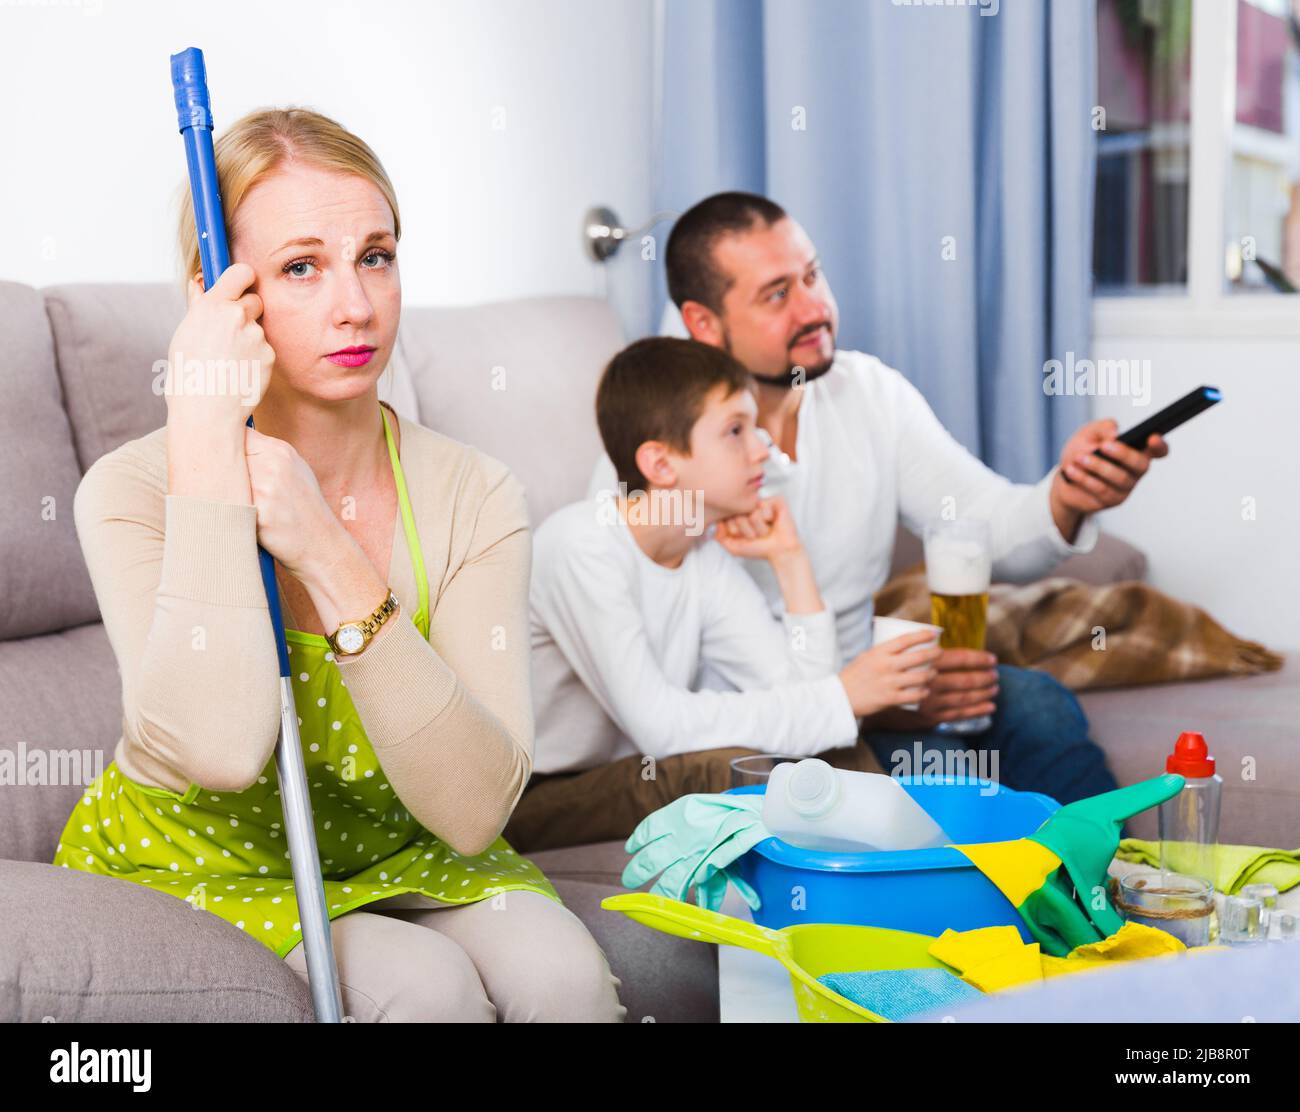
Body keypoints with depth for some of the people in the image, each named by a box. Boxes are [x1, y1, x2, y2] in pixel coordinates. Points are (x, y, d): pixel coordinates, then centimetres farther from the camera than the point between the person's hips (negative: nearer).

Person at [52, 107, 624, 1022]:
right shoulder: (132, 491, -20)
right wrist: (207, 428, -33)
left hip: (389, 849, 2)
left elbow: (474, 810, -23)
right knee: (427, 982, -27)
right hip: (191, 859, -2)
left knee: (561, 970, -26)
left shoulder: (473, 498, -13)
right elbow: (220, 749, -38)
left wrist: (328, 556, -31)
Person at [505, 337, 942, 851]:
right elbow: (658, 722, -31)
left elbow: (802, 694, -6)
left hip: (625, 772, 7)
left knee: (833, 753, -9)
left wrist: (791, 561, -9)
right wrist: (841, 695, -29)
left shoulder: (708, 558, 0)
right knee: (724, 766, -30)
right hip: (531, 799, -7)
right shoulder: (581, 545, -23)